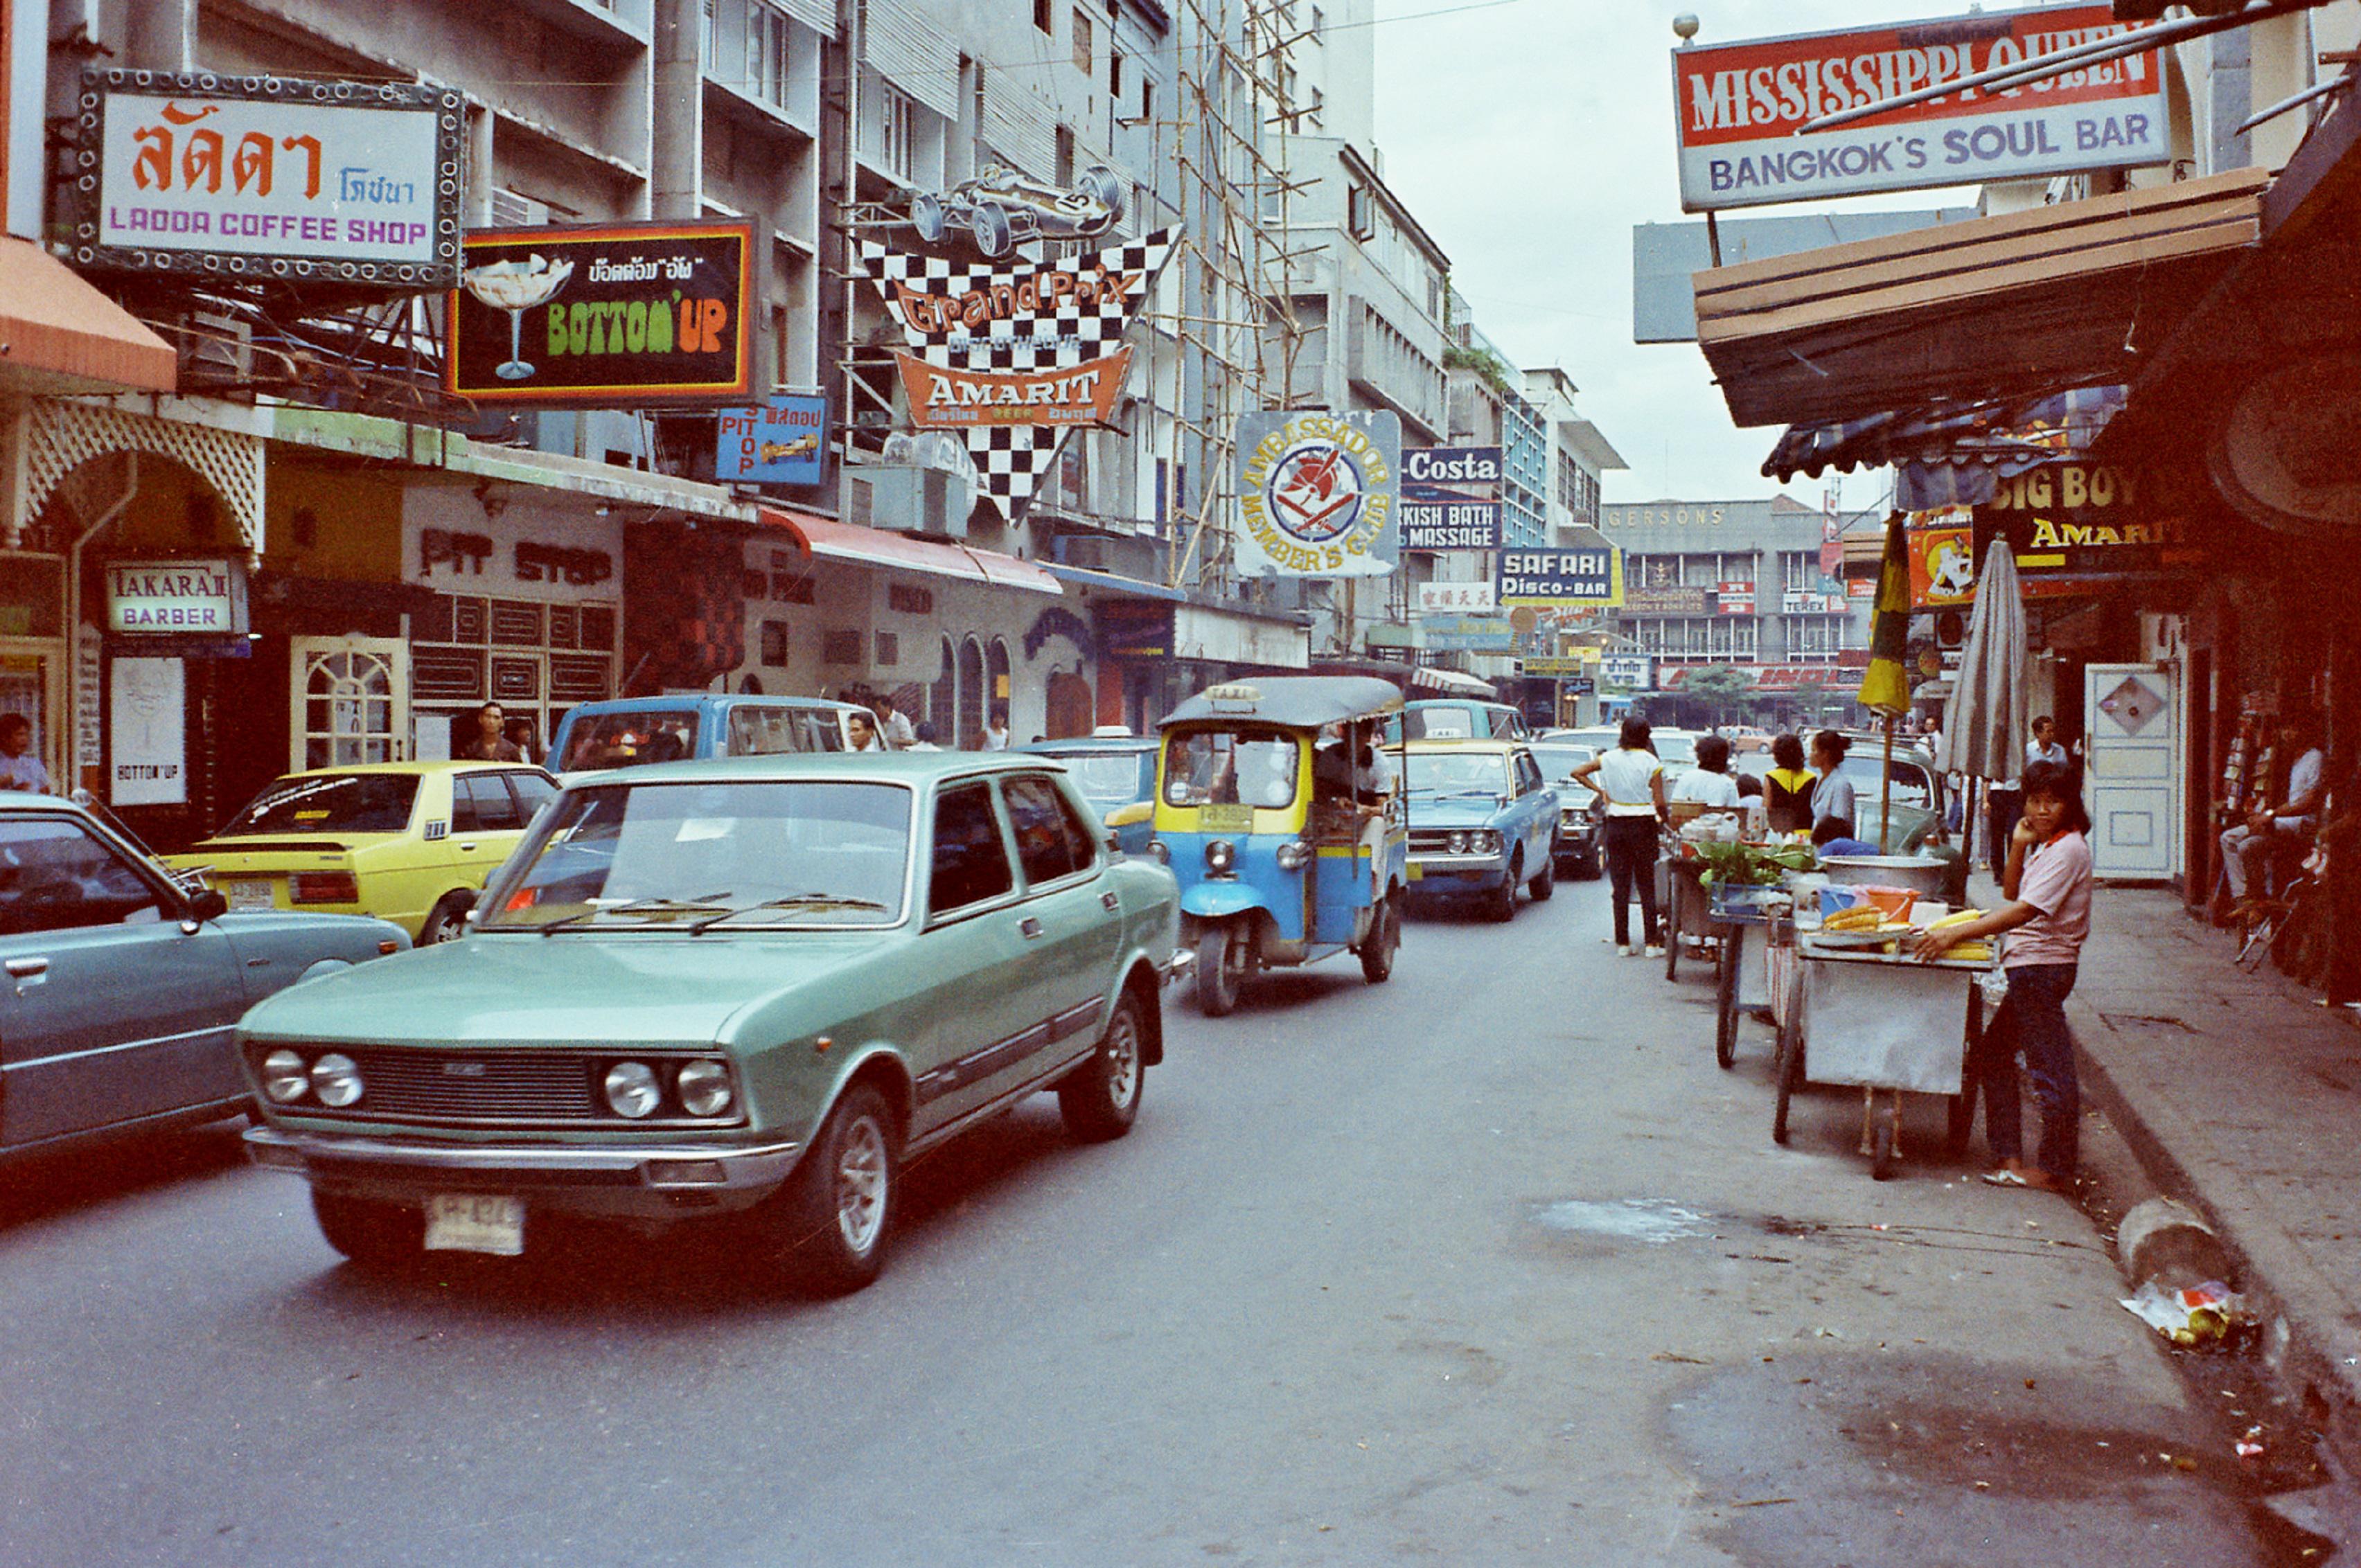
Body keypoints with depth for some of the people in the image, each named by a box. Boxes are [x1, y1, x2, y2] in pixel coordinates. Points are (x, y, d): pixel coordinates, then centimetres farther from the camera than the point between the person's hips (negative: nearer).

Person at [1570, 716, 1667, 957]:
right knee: (1647, 887, 3)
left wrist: (1599, 791, 8)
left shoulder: (1609, 759, 0)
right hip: (1643, 826, -3)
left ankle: (1623, 942, 7)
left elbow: (1576, 773, 5)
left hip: (1616, 826, 3)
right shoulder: (1651, 763, -9)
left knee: (1620, 887, 7)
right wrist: (1663, 818, 7)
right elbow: (1660, 804, -12)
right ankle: (1651, 942, 1)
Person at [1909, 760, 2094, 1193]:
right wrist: (2018, 846, 1)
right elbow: (2011, 892, 16)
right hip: (2030, 966, 11)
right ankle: (2010, 1159, 17)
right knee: (1993, 1056, 13)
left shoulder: (2067, 849, -16)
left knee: (2050, 1069, -5)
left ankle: (2054, 1170, 2)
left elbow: (2024, 911, -25)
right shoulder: (2041, 845, 15)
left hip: (2044, 966, -11)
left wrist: (1956, 934, -30)